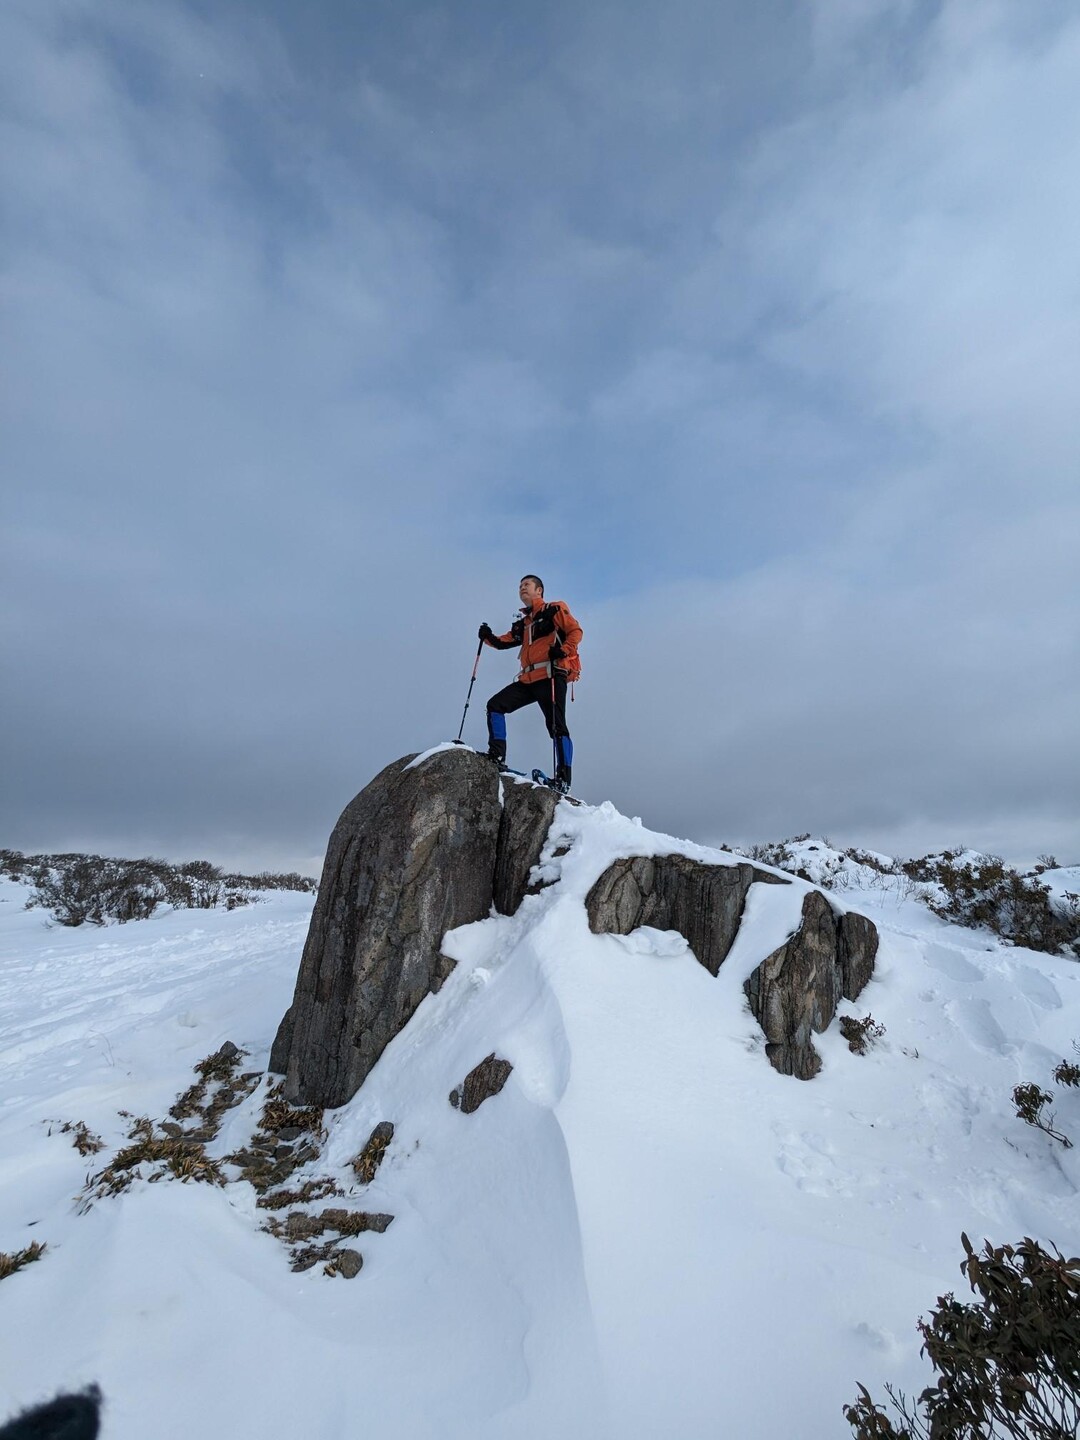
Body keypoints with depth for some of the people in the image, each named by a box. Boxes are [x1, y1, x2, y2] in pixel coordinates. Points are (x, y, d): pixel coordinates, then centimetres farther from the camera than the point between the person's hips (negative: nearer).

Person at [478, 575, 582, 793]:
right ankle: (497, 757, -1)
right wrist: (488, 637, 3)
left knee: (556, 726, -12)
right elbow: (504, 642, 22)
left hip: (551, 676, -8)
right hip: (528, 680, 8)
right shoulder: (522, 623, 27)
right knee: (495, 705, 0)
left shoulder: (553, 609, 7)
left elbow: (575, 630, -3)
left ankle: (563, 779, -13)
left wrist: (564, 650, -19)